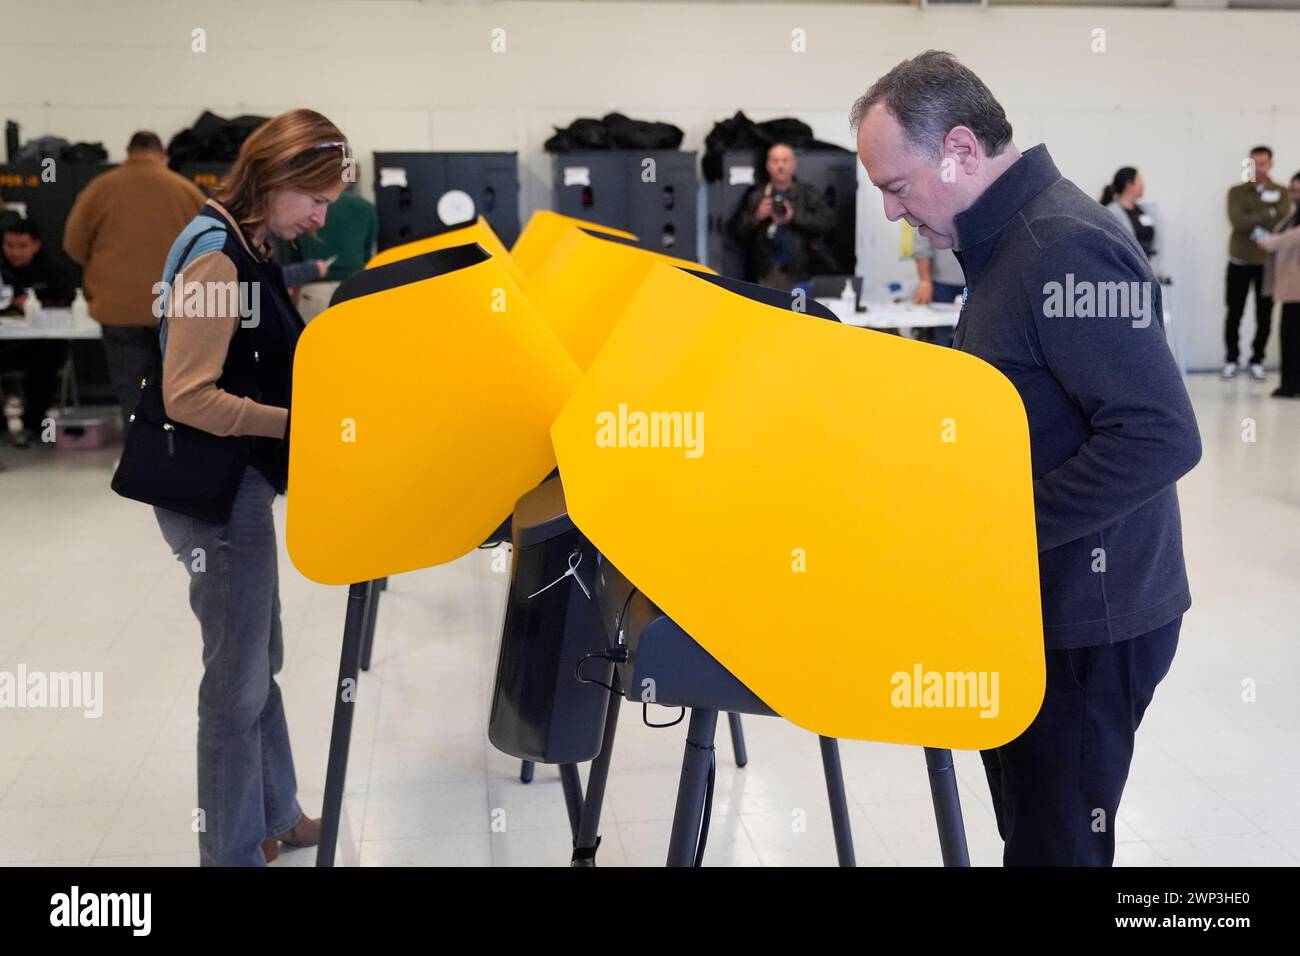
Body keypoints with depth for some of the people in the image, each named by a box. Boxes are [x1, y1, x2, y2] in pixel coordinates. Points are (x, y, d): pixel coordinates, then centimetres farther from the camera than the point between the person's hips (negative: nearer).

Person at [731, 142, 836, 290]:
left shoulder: (808, 194, 7)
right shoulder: (755, 197, 11)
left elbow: (827, 221, -5)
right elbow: (736, 231, 9)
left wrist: (794, 217, -14)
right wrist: (756, 217, -9)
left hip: (803, 274, -1)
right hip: (767, 276, 1)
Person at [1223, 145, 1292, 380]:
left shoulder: (1281, 193, 5)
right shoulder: (1237, 192, 2)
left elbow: (1283, 222, -10)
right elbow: (1238, 222, -14)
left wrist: (1254, 223, -17)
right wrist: (1268, 214, -17)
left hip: (1268, 263, 1)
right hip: (1239, 261, -1)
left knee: (1264, 315, 2)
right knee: (1234, 314, 2)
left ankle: (1257, 361, 12)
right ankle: (1231, 360, 12)